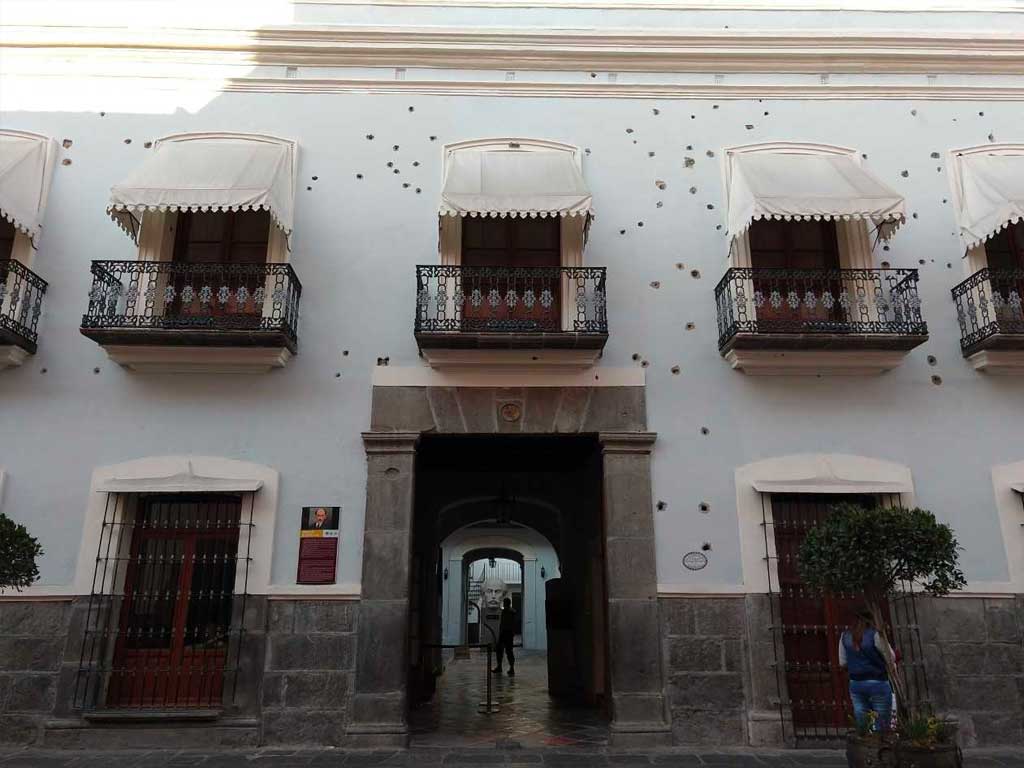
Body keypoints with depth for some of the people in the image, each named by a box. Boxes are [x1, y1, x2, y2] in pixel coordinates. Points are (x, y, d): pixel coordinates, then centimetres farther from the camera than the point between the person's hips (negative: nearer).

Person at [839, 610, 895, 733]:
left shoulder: (845, 636, 5)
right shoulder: (875, 635, -10)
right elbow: (891, 659, -3)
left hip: (855, 684, 4)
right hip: (878, 683, -4)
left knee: (861, 727, 9)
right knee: (882, 727, 3)